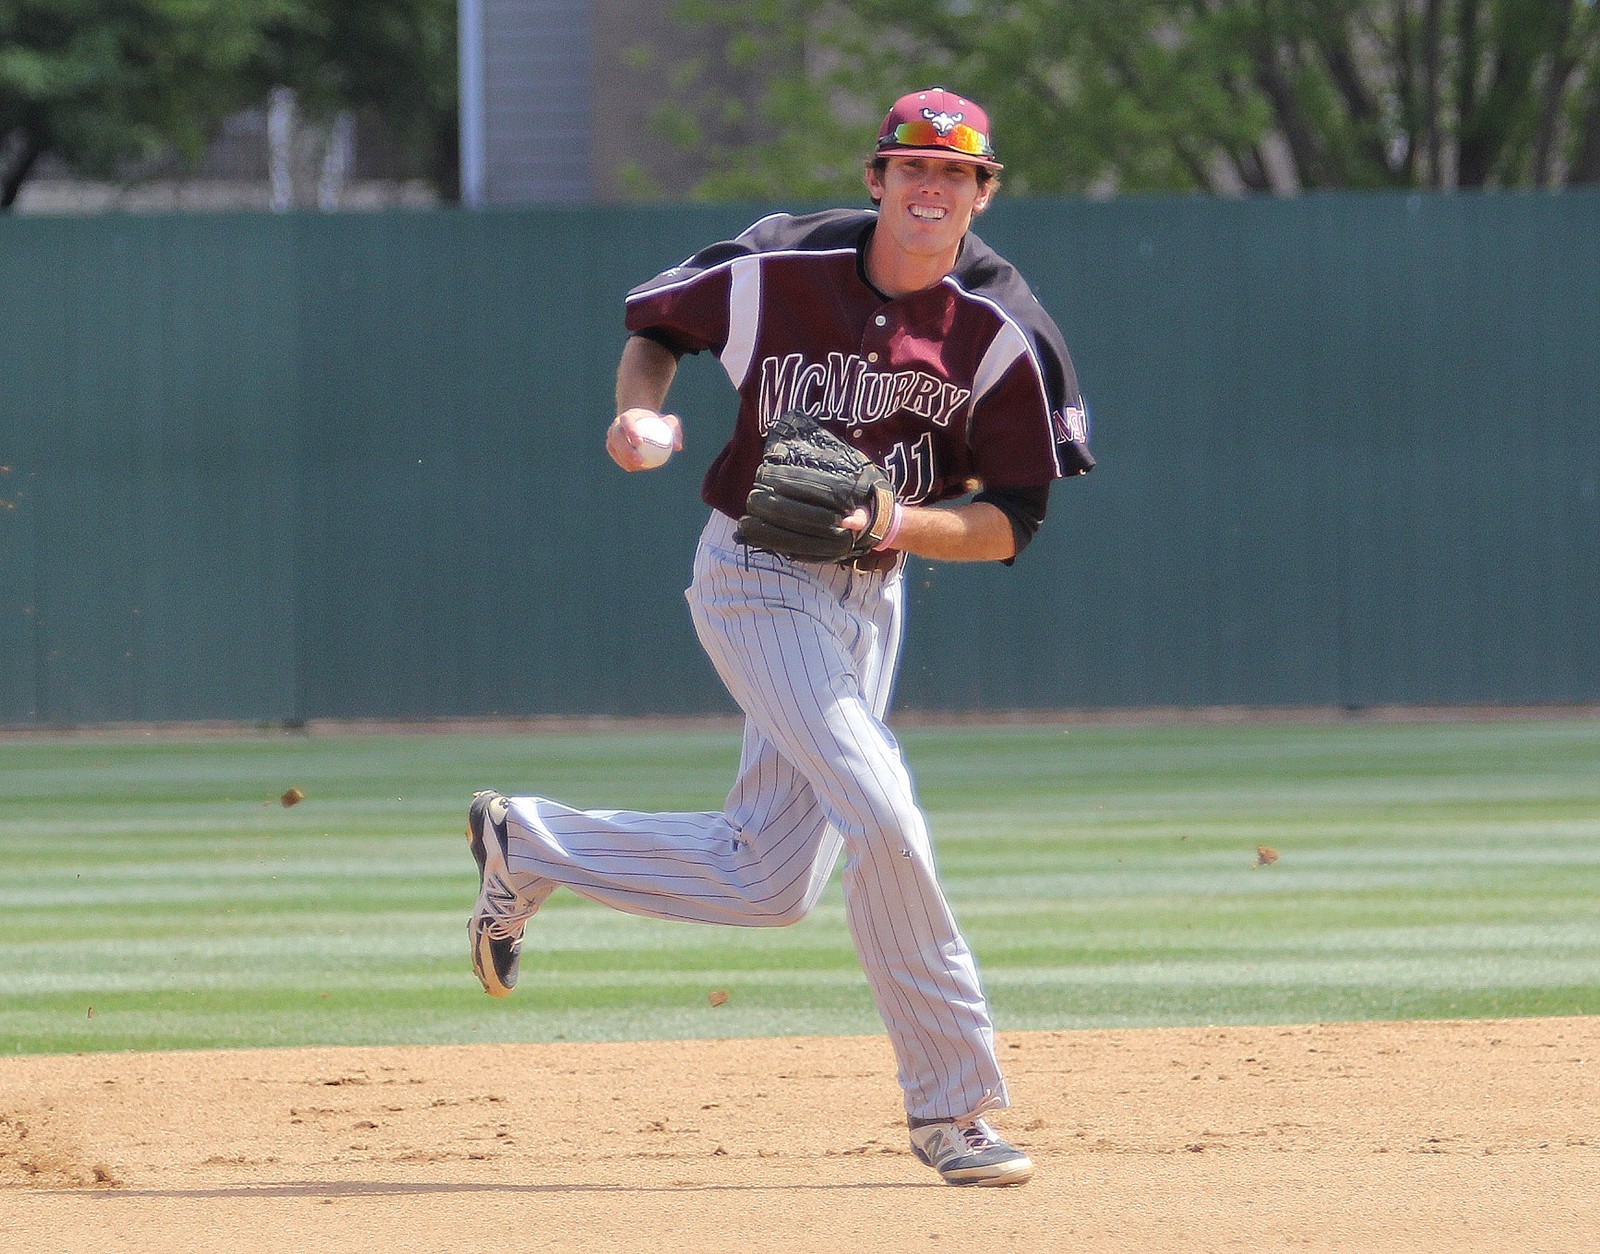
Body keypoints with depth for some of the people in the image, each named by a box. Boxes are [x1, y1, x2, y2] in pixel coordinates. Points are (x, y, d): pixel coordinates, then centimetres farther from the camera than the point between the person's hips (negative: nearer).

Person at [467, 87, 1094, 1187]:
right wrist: (640, 410, -14)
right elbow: (657, 322, 6)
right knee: (882, 820, -20)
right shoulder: (779, 269, -13)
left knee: (766, 882, 9)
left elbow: (1012, 526, -7)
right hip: (758, 585, -5)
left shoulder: (1003, 333, -8)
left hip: (870, 598, 5)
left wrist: (898, 523, -24)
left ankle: (527, 845, 31)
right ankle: (952, 1107, -10)